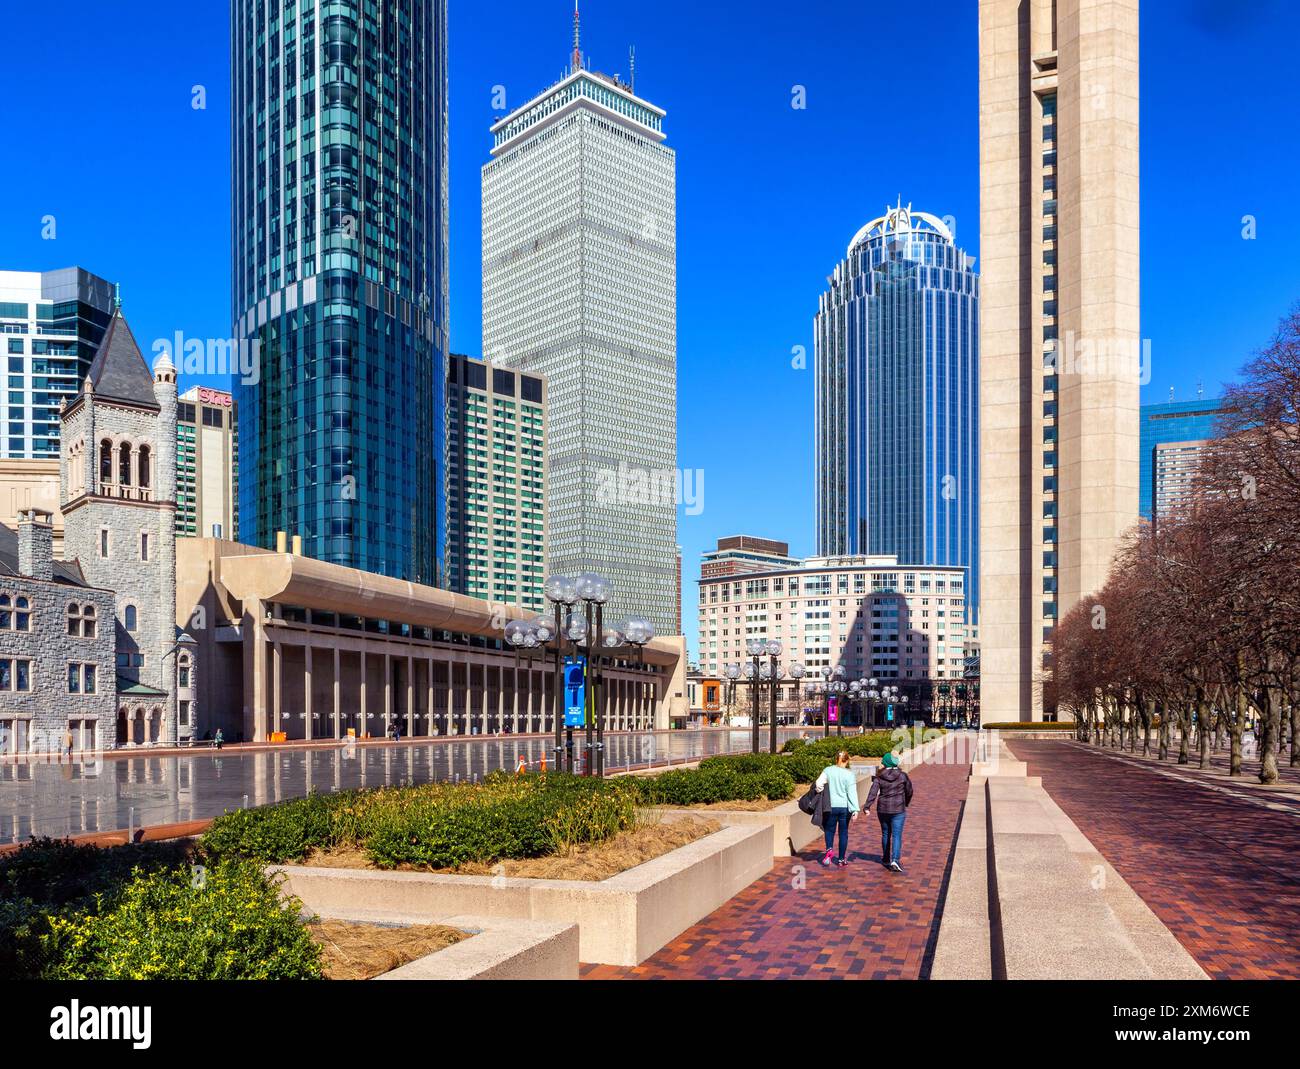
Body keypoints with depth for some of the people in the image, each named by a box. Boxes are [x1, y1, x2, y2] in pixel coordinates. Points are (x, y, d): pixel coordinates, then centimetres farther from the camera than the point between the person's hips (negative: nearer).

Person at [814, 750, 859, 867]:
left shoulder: (828, 770, -3)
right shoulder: (850, 774, -6)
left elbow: (818, 783, -13)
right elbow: (852, 792, -10)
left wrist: (819, 791, 7)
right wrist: (855, 809, -10)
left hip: (831, 806, 0)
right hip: (845, 807, 0)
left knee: (829, 830, 15)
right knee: (843, 832, 11)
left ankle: (829, 849, -11)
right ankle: (841, 859, 14)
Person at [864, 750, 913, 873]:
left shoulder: (879, 777, -4)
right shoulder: (902, 776, -4)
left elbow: (873, 792, -13)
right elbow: (909, 791, 5)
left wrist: (867, 806, -17)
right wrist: (906, 803, 23)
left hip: (883, 809, 2)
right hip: (898, 809, -2)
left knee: (885, 834, 18)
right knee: (897, 835, -2)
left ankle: (886, 859, 30)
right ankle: (895, 860, -18)